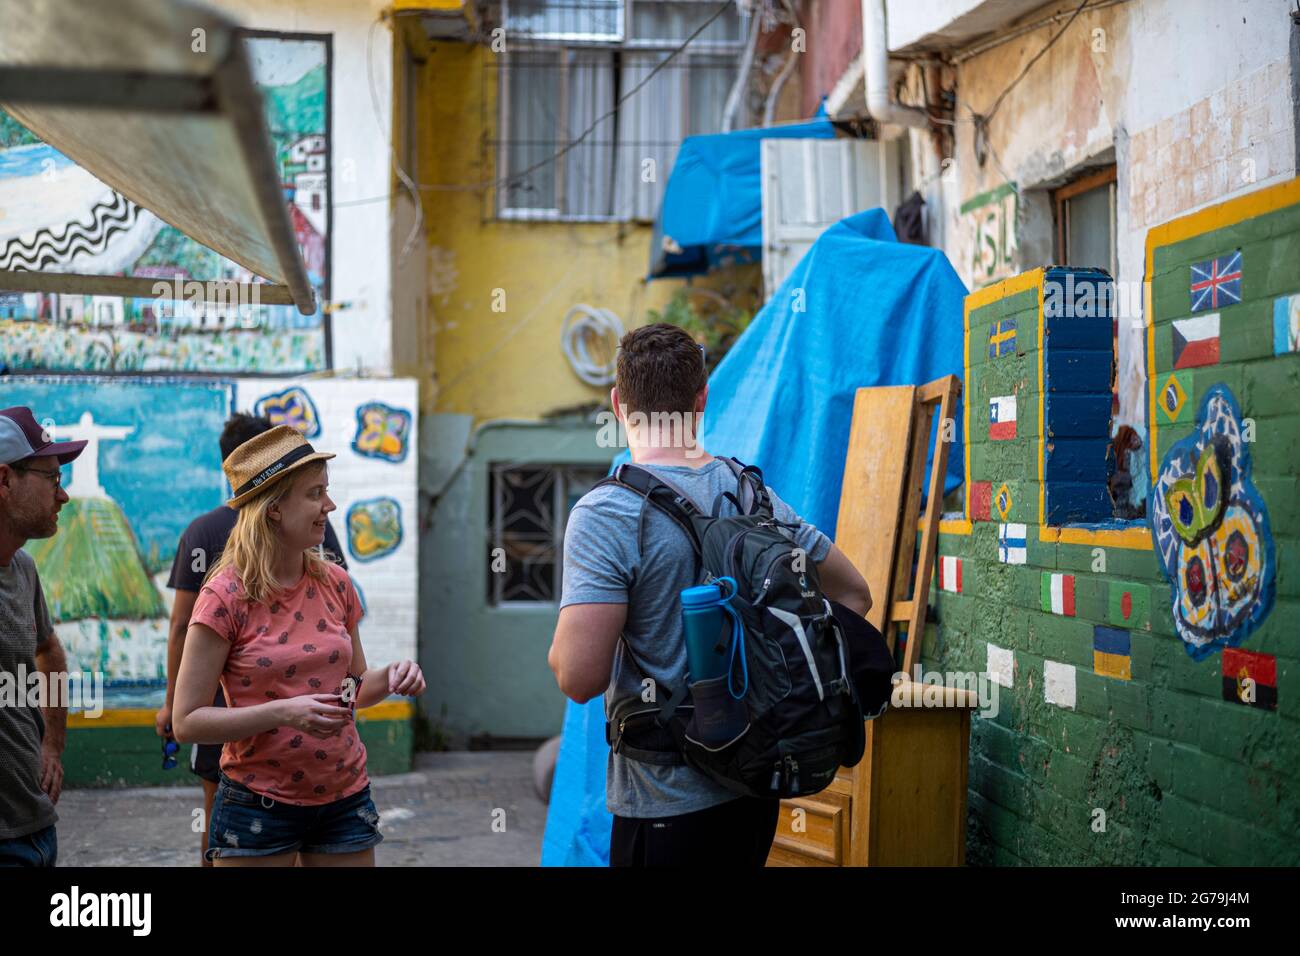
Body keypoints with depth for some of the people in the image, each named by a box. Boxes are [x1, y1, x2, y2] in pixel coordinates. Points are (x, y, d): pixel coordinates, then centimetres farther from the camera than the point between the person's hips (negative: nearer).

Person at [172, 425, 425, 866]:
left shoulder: (334, 584, 2)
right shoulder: (225, 597, -13)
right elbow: (186, 722, -13)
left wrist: (389, 678, -7)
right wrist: (282, 713, -24)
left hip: (345, 798, 5)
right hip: (258, 806, -4)